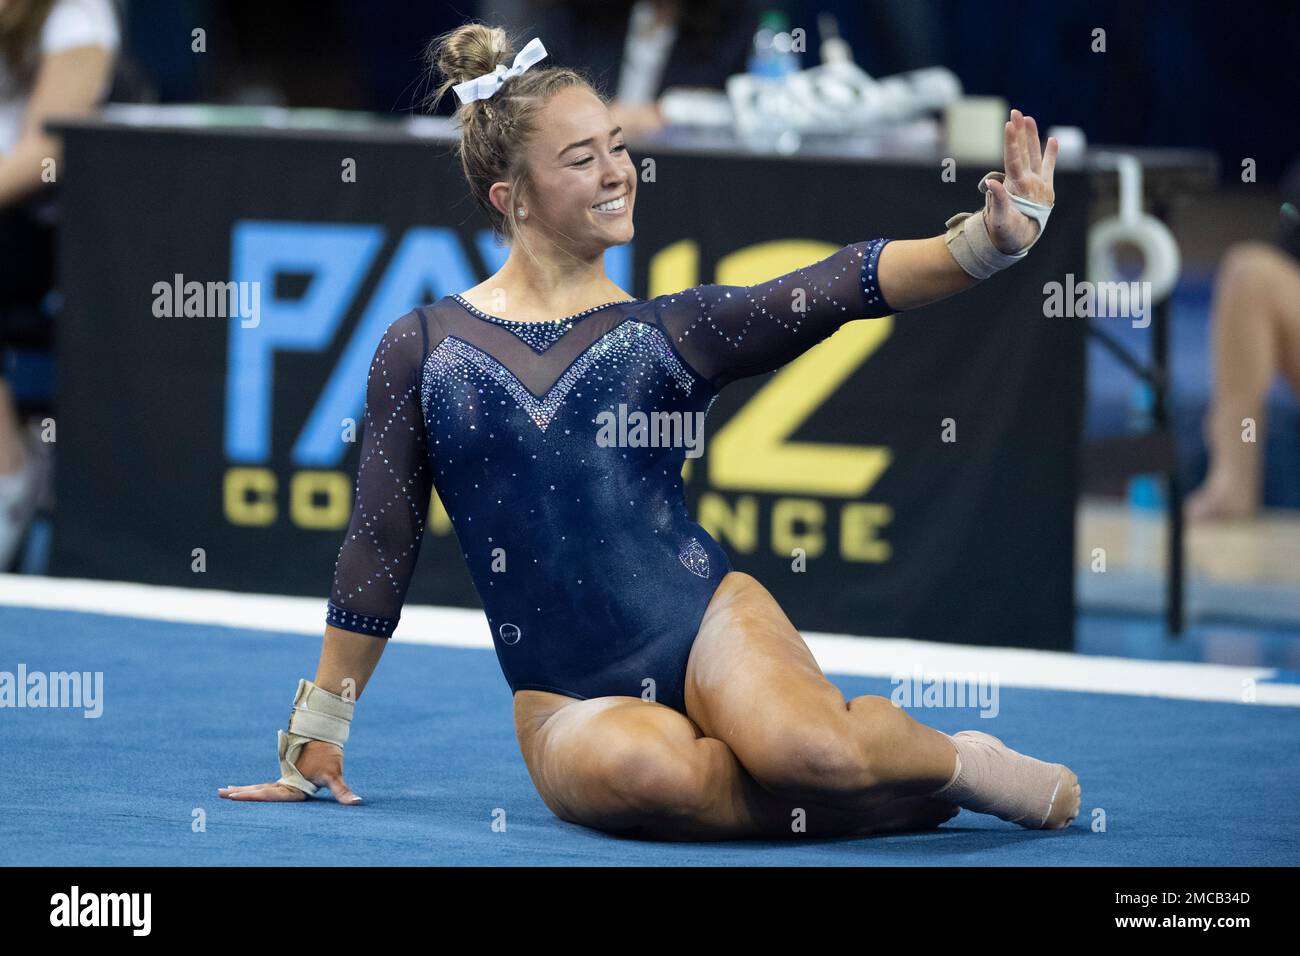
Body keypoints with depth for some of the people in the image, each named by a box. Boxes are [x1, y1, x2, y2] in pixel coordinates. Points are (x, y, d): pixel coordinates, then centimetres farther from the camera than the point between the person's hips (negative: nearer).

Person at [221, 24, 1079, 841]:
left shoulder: (669, 333, 9)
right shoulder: (423, 350, 8)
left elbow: (837, 290, -6)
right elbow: (379, 550, 14)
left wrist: (988, 241, -23)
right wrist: (318, 734, 17)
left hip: (705, 626, 0)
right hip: (568, 700, 0)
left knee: (807, 748, -33)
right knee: (638, 771, -37)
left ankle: (956, 760, 0)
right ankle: (879, 789, -14)